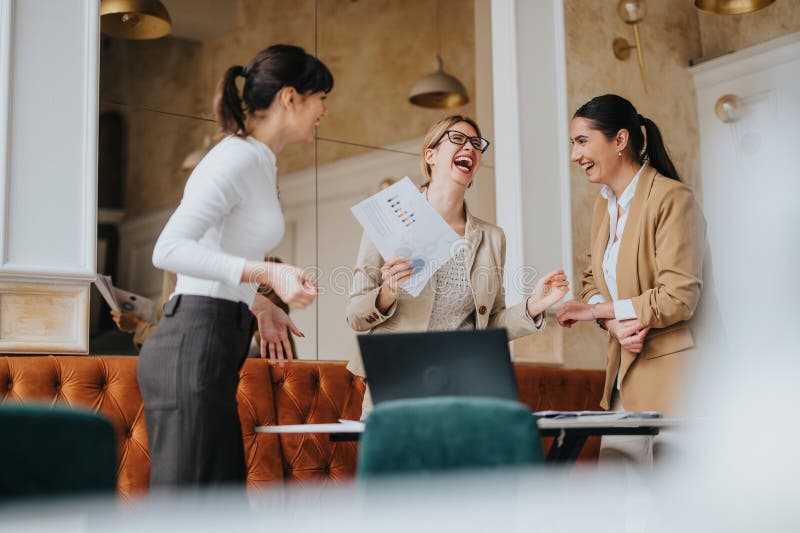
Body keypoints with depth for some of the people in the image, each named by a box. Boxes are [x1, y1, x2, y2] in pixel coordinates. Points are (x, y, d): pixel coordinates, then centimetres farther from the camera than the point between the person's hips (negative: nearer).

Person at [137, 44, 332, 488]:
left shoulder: (257, 162, 18)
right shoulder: (237, 158, -11)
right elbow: (168, 249, -21)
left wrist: (258, 305, 24)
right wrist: (268, 273, -27)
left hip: (212, 347, 10)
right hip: (195, 345, -10)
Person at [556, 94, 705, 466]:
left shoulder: (672, 198, -14)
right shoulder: (604, 204, 14)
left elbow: (678, 298, -19)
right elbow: (592, 280, 14)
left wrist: (595, 310, -12)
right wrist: (615, 324, -8)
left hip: (672, 370, -8)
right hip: (624, 371, 8)